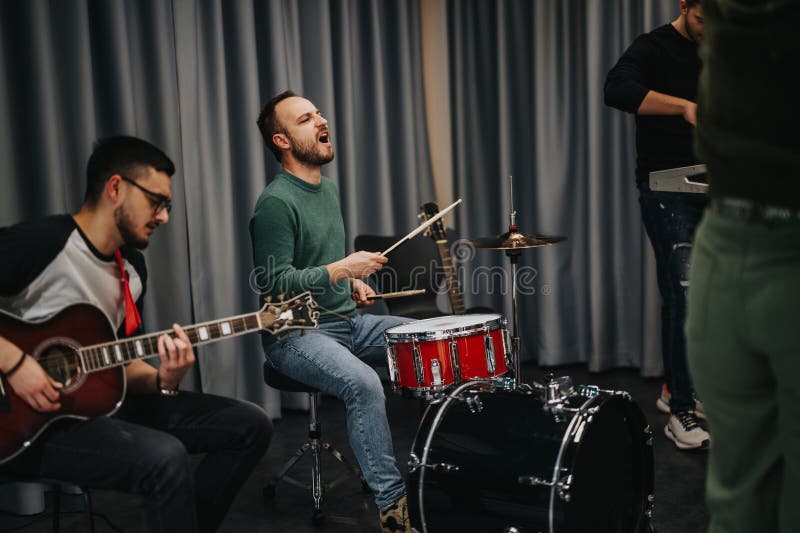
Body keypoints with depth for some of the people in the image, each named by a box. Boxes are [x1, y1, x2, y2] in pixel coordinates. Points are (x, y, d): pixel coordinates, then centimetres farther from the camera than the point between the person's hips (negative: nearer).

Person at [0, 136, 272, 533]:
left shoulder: (134, 267, 9)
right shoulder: (39, 242, -16)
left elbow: (123, 362, 12)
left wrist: (162, 381, -8)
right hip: (33, 421, -8)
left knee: (250, 426, 2)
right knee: (166, 458, -34)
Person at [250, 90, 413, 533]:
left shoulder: (329, 189, 12)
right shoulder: (275, 203, -16)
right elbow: (274, 284, -20)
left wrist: (353, 283, 9)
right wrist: (340, 269, -24)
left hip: (347, 322, 9)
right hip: (296, 335, -9)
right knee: (363, 383, -33)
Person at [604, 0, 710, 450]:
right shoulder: (654, 48, -6)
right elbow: (617, 90, -27)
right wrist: (684, 105, -35)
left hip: (706, 190, 7)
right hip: (667, 191, -7)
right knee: (684, 297, -12)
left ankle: (675, 389, 26)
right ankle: (681, 414, -6)